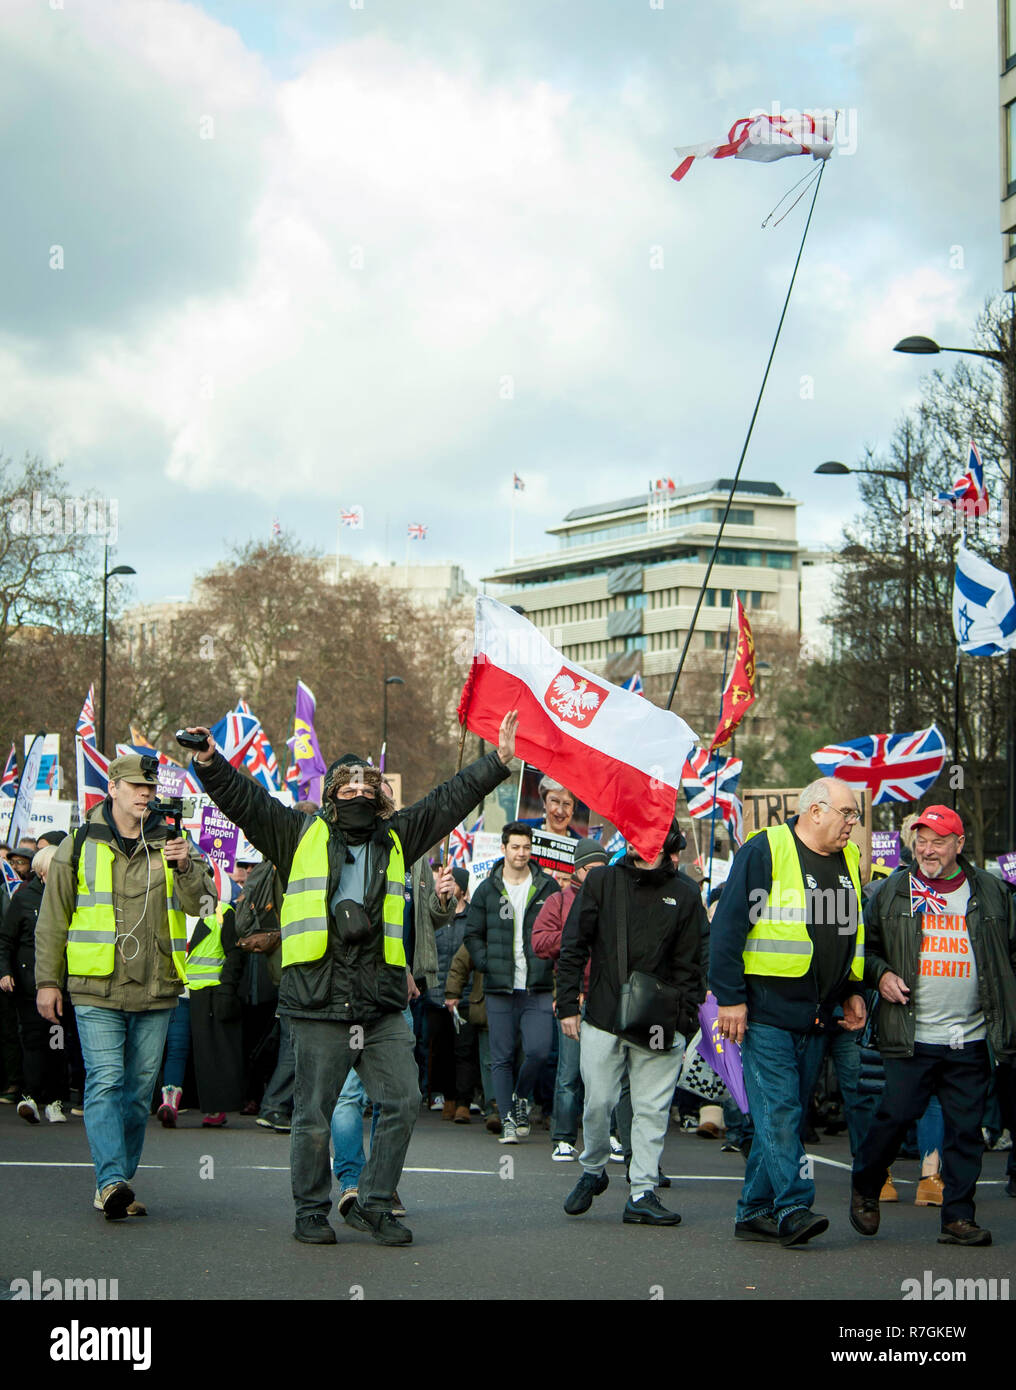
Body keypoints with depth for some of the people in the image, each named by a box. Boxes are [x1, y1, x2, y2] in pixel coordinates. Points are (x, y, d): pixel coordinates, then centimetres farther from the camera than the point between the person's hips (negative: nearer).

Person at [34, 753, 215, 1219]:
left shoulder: (171, 843, 9)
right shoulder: (80, 845, 5)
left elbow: (199, 904, -1)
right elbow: (52, 919, 9)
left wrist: (186, 867, -20)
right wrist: (47, 980, 5)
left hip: (156, 991, 3)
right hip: (97, 991, -2)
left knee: (140, 1089, 6)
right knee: (105, 1081, -14)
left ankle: (117, 1186, 15)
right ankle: (111, 1180, -20)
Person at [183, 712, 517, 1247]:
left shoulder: (396, 837, 17)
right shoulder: (302, 834, 8)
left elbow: (450, 799, 20)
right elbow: (245, 799, 2)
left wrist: (498, 760, 19)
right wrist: (210, 764, -12)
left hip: (382, 1002, 4)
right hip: (318, 1001, -4)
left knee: (403, 1102, 2)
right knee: (313, 1114, 2)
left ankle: (374, 1204, 16)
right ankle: (311, 1210, 17)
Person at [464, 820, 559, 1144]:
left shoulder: (547, 887, 7)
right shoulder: (487, 890, 7)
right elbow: (472, 935, 11)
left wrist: (550, 961, -2)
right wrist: (488, 963, -3)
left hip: (538, 988, 0)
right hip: (500, 988, 1)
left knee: (538, 1050, -11)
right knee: (502, 1057, 2)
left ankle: (521, 1096, 16)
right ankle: (508, 1119, 10)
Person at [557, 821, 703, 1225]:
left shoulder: (684, 895, 8)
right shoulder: (601, 881, 7)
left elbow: (689, 965, 9)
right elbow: (573, 948, 6)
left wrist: (682, 1021, 0)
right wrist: (568, 1005, 0)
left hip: (659, 1026, 0)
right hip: (602, 1019, 0)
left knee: (652, 1109, 1)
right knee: (598, 1103, 0)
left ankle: (643, 1193, 9)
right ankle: (593, 1172, 24)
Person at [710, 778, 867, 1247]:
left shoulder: (847, 861, 14)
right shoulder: (764, 851, -8)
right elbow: (728, 927, -10)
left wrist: (851, 992, 18)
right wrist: (730, 998, -14)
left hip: (816, 1016, 7)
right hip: (766, 1011, -7)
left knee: (783, 1114, 9)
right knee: (778, 1111, -11)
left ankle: (755, 1212, 14)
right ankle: (792, 1208, -11)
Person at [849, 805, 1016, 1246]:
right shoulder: (893, 893, 5)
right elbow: (866, 945, 12)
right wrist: (881, 974, -6)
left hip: (971, 1040, 2)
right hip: (911, 1038, -1)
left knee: (965, 1129, 3)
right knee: (896, 1115, -4)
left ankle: (958, 1218, 11)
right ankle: (864, 1190, 20)